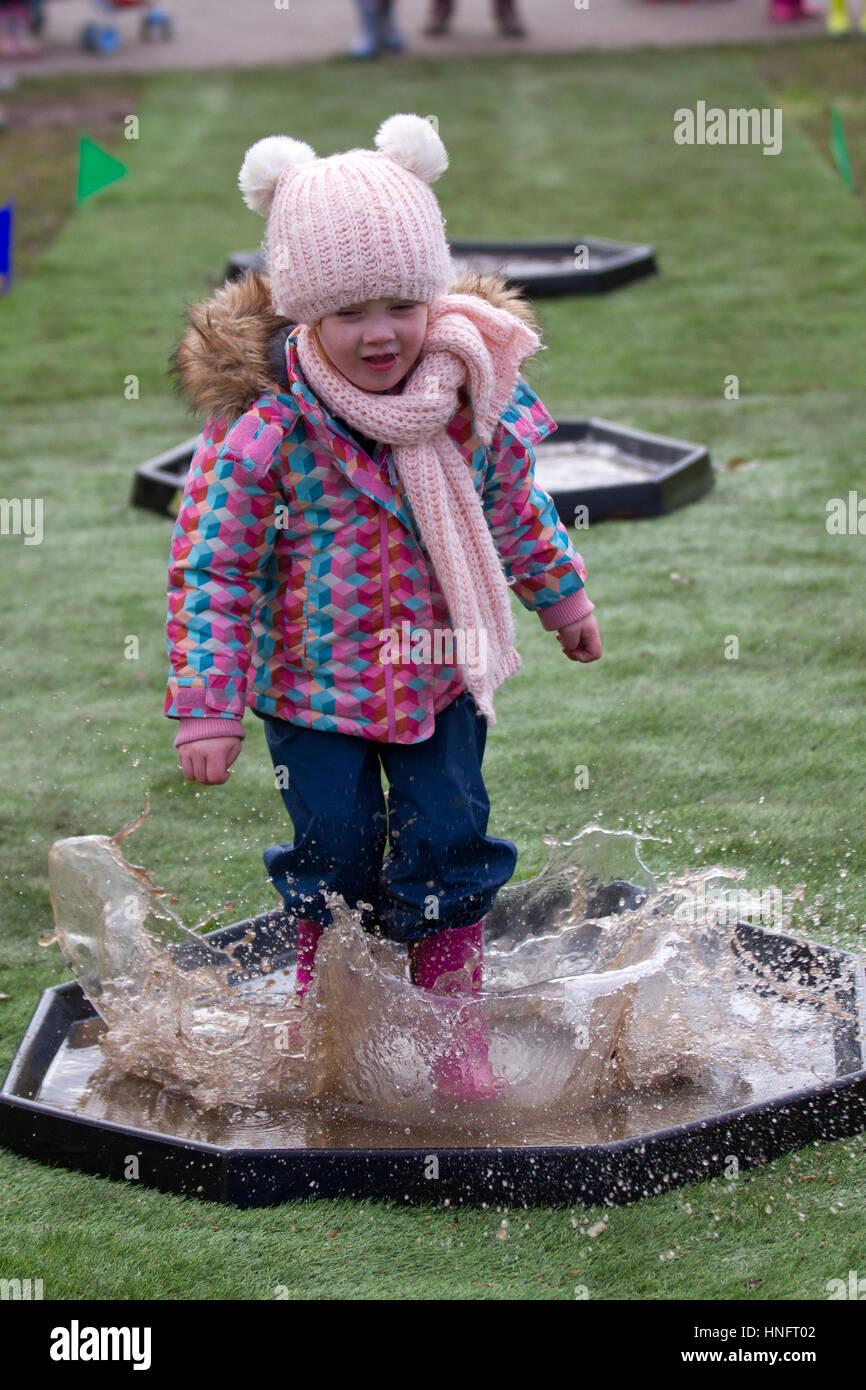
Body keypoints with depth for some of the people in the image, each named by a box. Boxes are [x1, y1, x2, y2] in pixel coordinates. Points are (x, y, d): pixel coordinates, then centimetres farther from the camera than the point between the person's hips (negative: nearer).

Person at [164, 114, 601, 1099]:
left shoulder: (476, 403, -10)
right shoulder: (264, 427, -21)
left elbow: (515, 513, 11)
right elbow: (212, 568, -15)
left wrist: (564, 598, 24)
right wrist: (206, 708, -16)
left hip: (442, 677, 2)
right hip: (315, 687, -2)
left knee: (449, 845, 5)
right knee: (333, 854, 9)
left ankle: (454, 1020, 24)